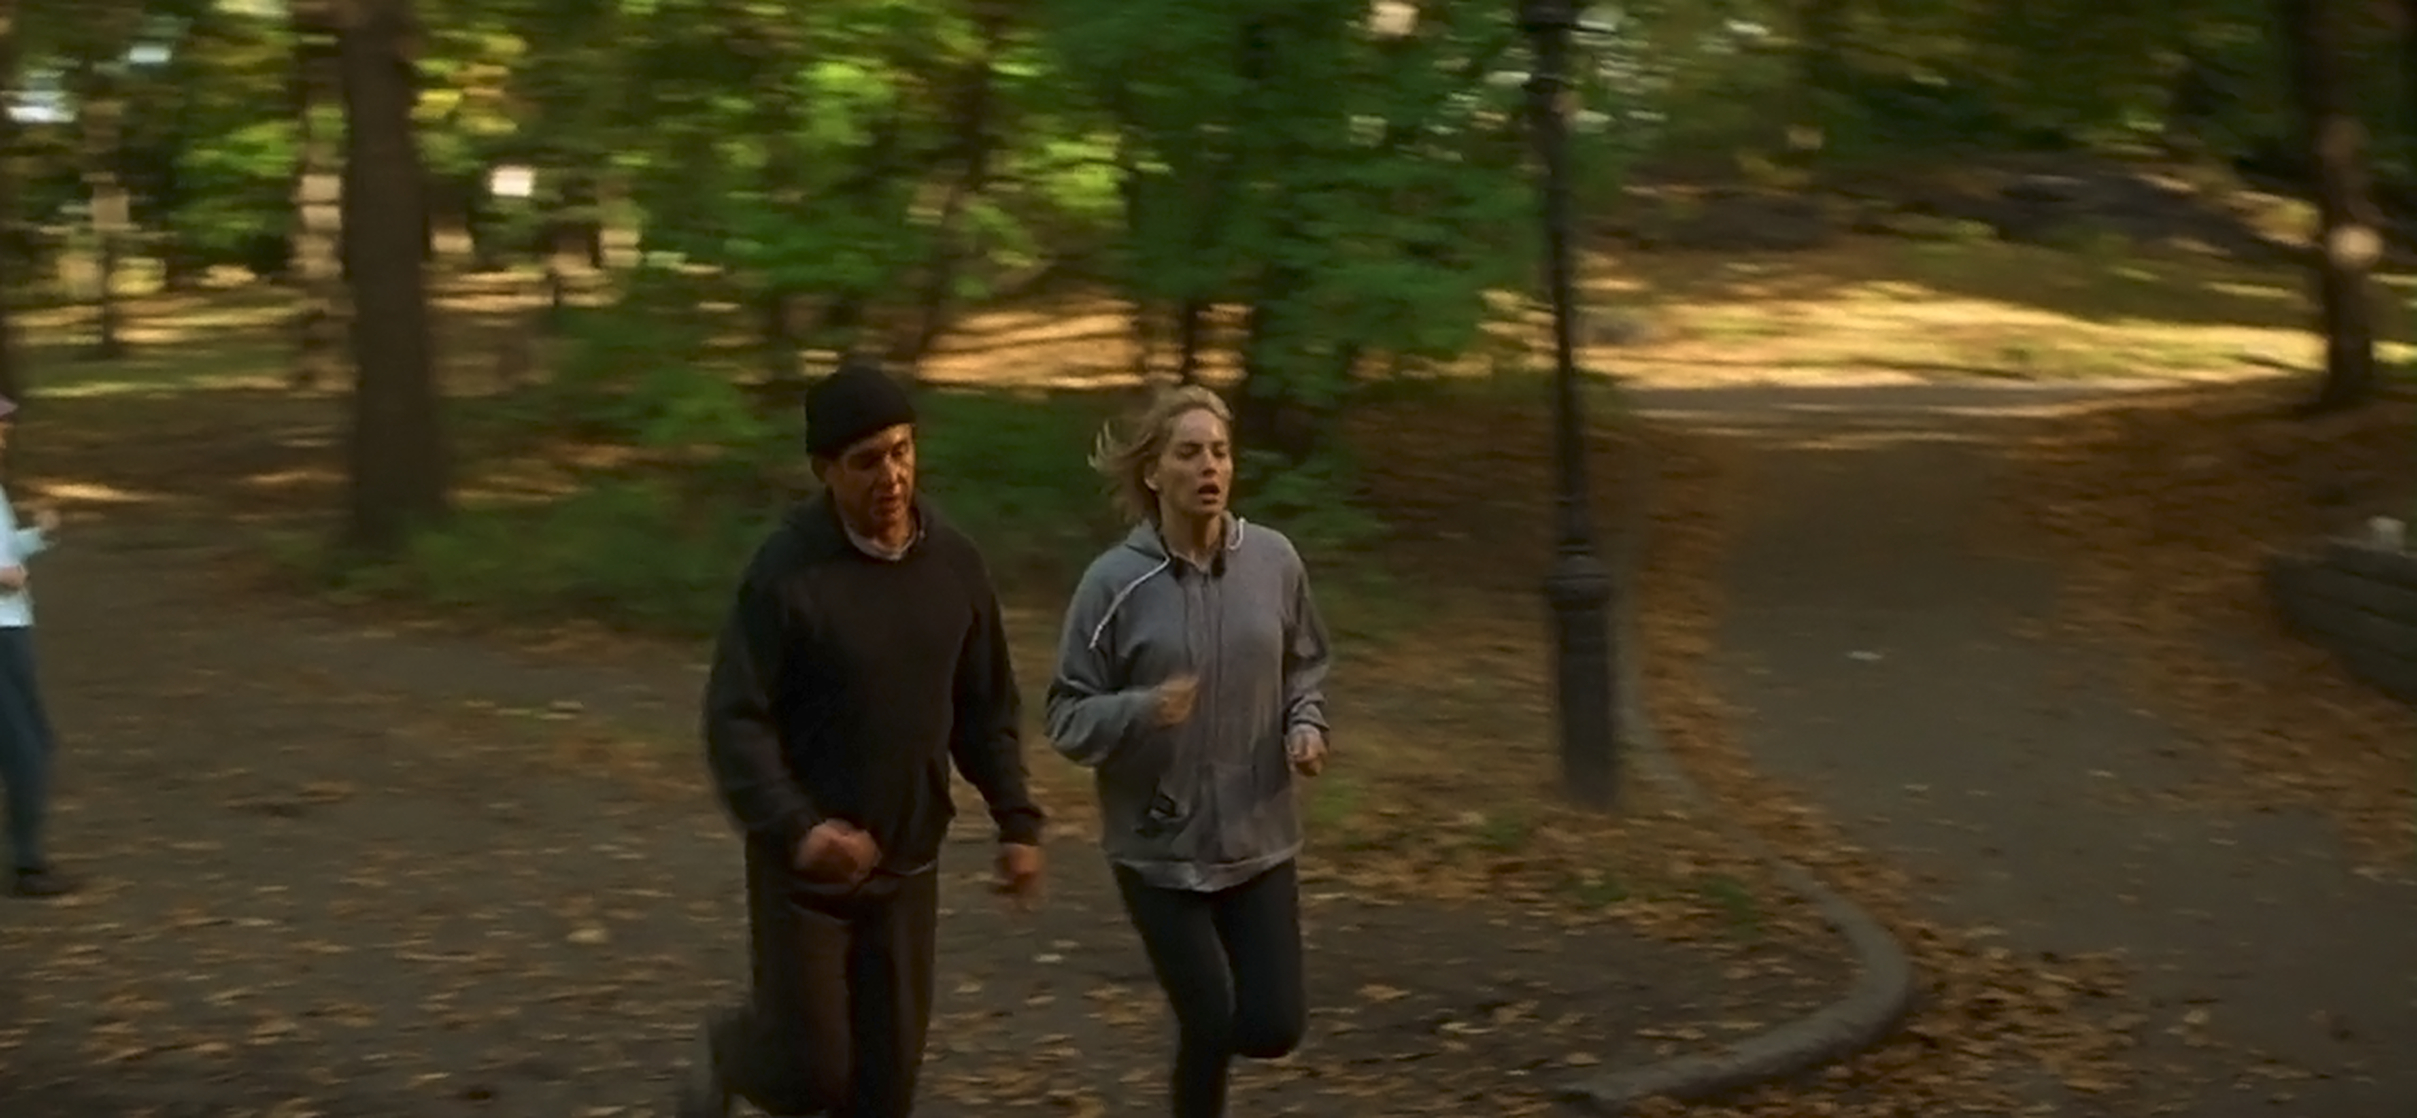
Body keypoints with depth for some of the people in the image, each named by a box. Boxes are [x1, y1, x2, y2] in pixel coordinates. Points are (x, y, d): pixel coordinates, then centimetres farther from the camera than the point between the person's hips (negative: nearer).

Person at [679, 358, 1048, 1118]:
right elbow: (735, 720, -19)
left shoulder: (955, 564, -1)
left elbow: (987, 708, 9)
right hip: (805, 862, -4)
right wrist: (795, 827, -33)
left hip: (906, 864, 4)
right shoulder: (786, 571, -17)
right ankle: (726, 1052, 37)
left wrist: (1016, 821, 3)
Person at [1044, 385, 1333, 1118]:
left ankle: (1204, 1033, 38)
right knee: (1210, 1026, 0)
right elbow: (1068, 718, -10)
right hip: (1159, 847, -3)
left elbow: (1305, 666, 12)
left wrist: (1307, 726, -8)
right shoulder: (1115, 581, -14)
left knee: (1274, 1027, 3)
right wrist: (1144, 710, -29)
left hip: (1259, 840, 3)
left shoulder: (1273, 560, -5)